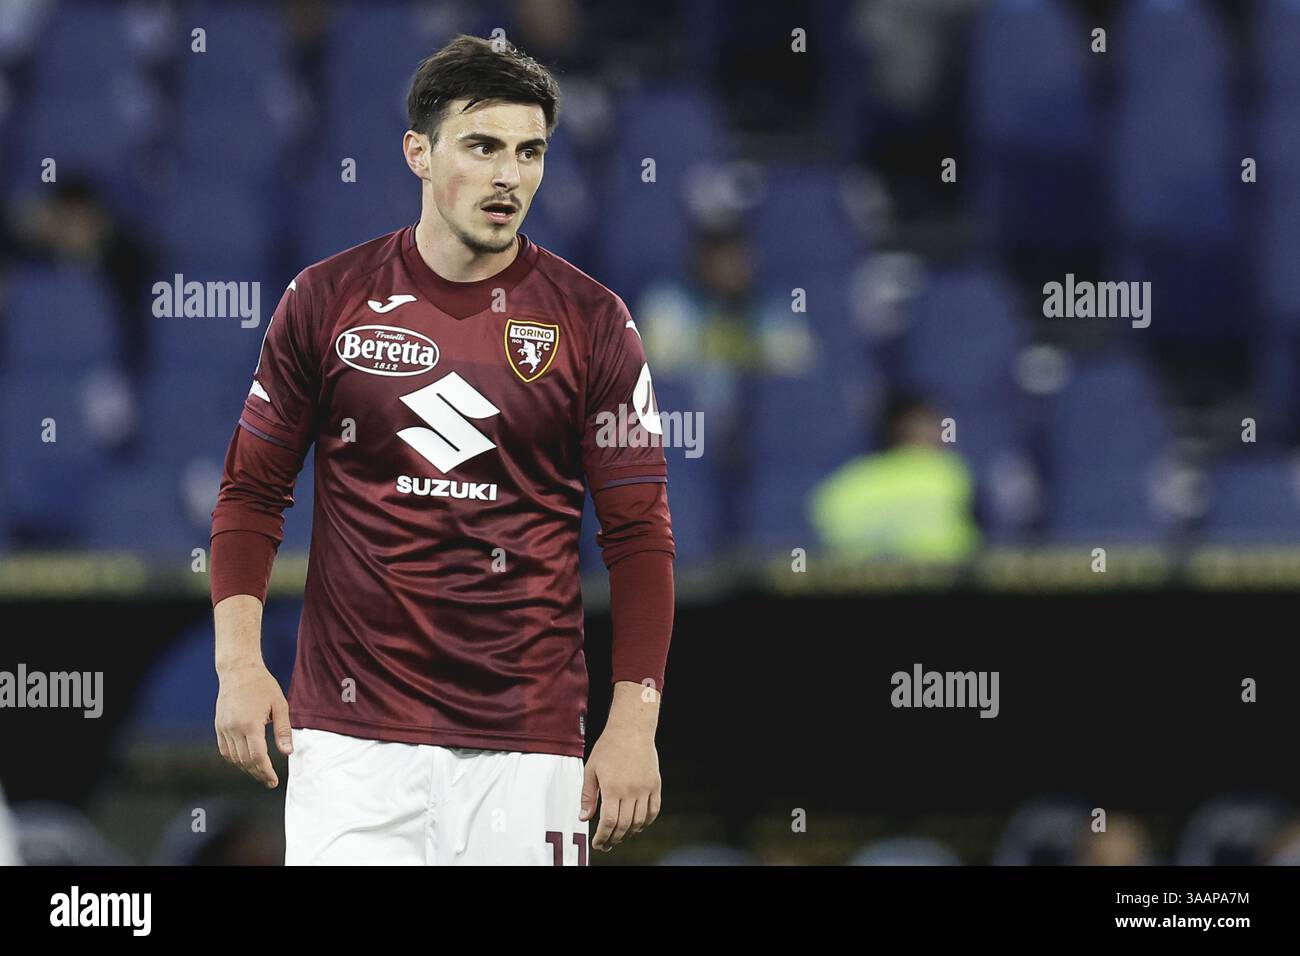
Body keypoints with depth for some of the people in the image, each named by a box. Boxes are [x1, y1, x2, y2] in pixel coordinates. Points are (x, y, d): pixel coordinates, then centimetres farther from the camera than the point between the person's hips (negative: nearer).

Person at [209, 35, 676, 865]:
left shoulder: (592, 322, 2)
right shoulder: (328, 300, 4)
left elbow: (639, 536, 2)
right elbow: (253, 491, 10)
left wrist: (634, 720, -7)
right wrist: (239, 662, -3)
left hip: (526, 743, 0)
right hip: (351, 733, 0)